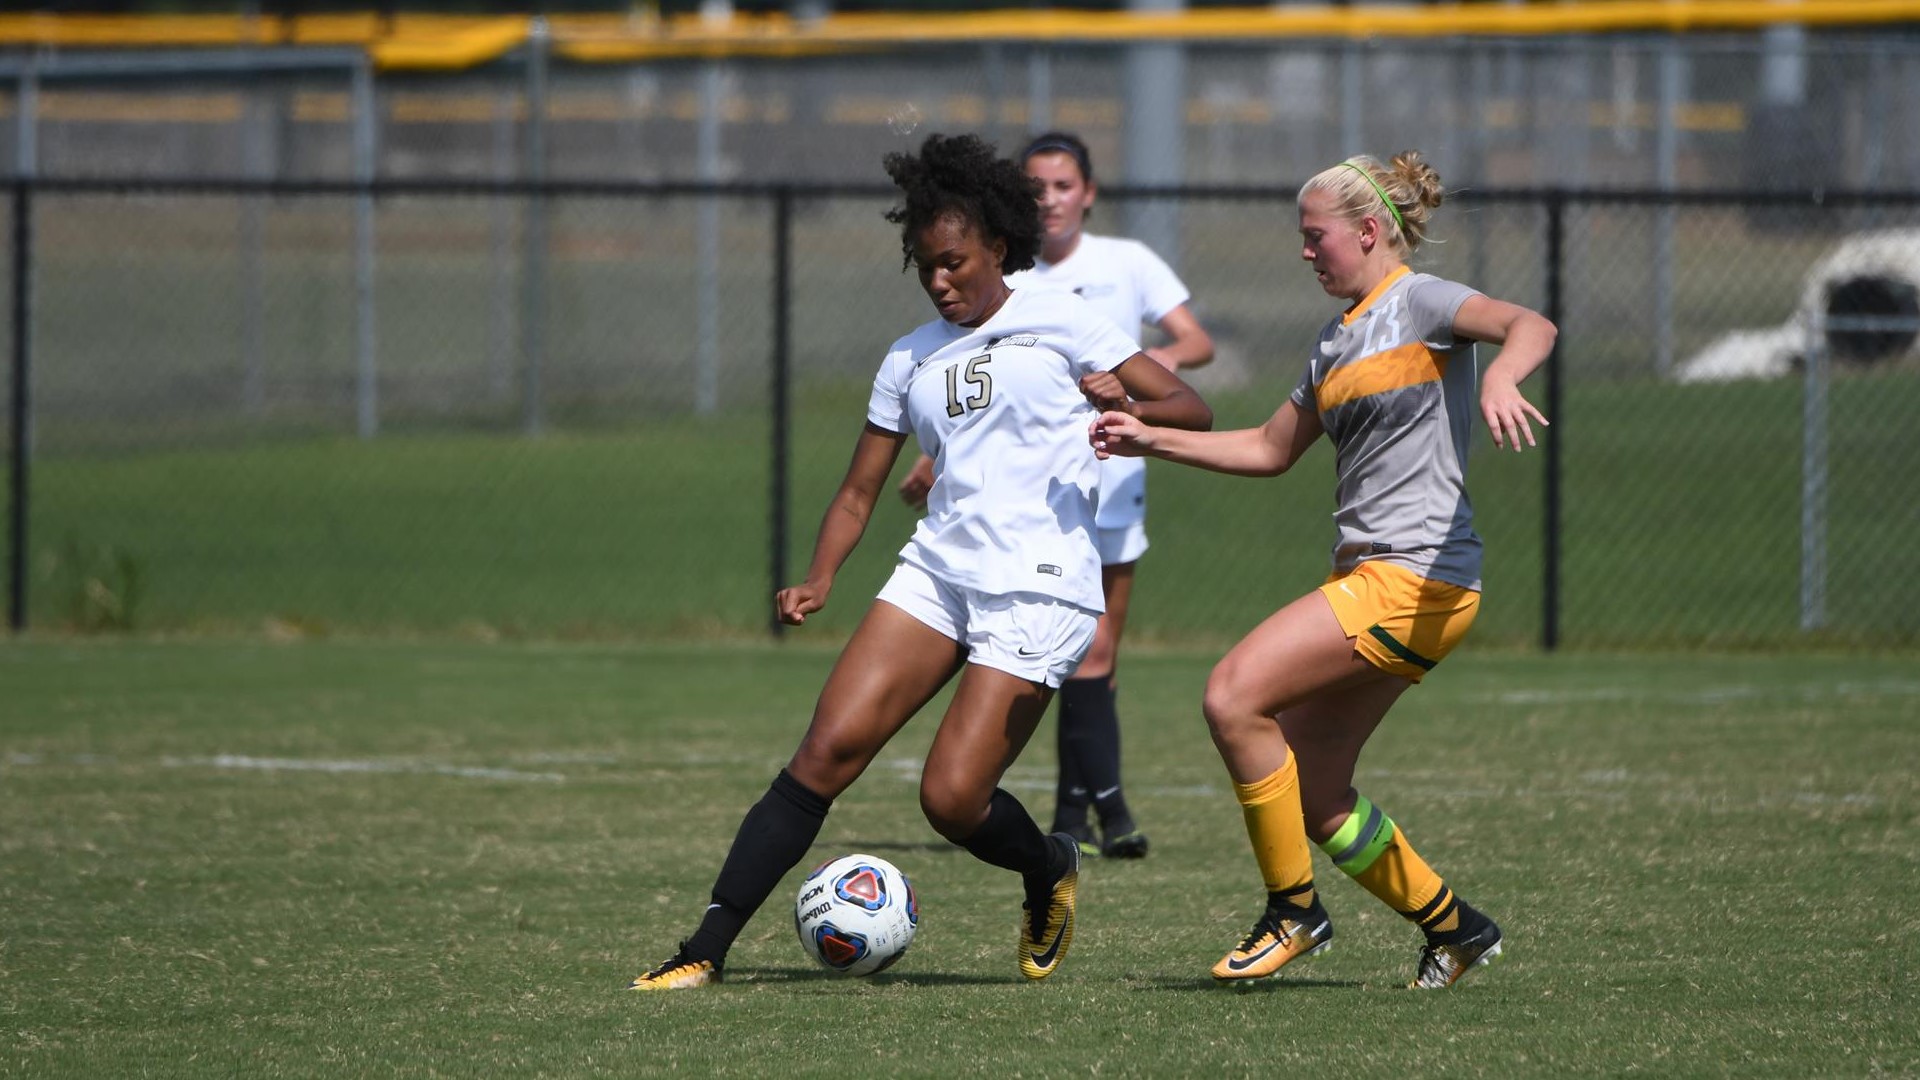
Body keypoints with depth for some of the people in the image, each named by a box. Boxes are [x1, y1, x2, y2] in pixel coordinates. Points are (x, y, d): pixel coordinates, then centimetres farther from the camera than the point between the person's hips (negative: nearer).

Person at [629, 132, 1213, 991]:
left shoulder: (1061, 324, 1)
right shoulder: (911, 361, 14)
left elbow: (1191, 409, -1)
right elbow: (859, 492, 17)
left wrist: (1129, 406, -23)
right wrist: (819, 582, -2)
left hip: (1038, 590, -4)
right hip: (936, 569, 5)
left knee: (952, 800, -13)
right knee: (829, 745, -12)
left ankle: (1049, 874, 22)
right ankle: (707, 949, -13)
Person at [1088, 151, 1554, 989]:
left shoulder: (1419, 303, -5)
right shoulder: (1338, 339, 20)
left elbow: (1530, 325, -24)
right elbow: (1269, 449, 29)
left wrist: (1499, 378, -45)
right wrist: (1153, 441, 21)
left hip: (1417, 575, -9)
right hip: (1366, 574, 9)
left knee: (1232, 694, -19)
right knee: (1315, 796, 6)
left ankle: (1293, 910, -8)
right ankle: (1453, 926, 22)